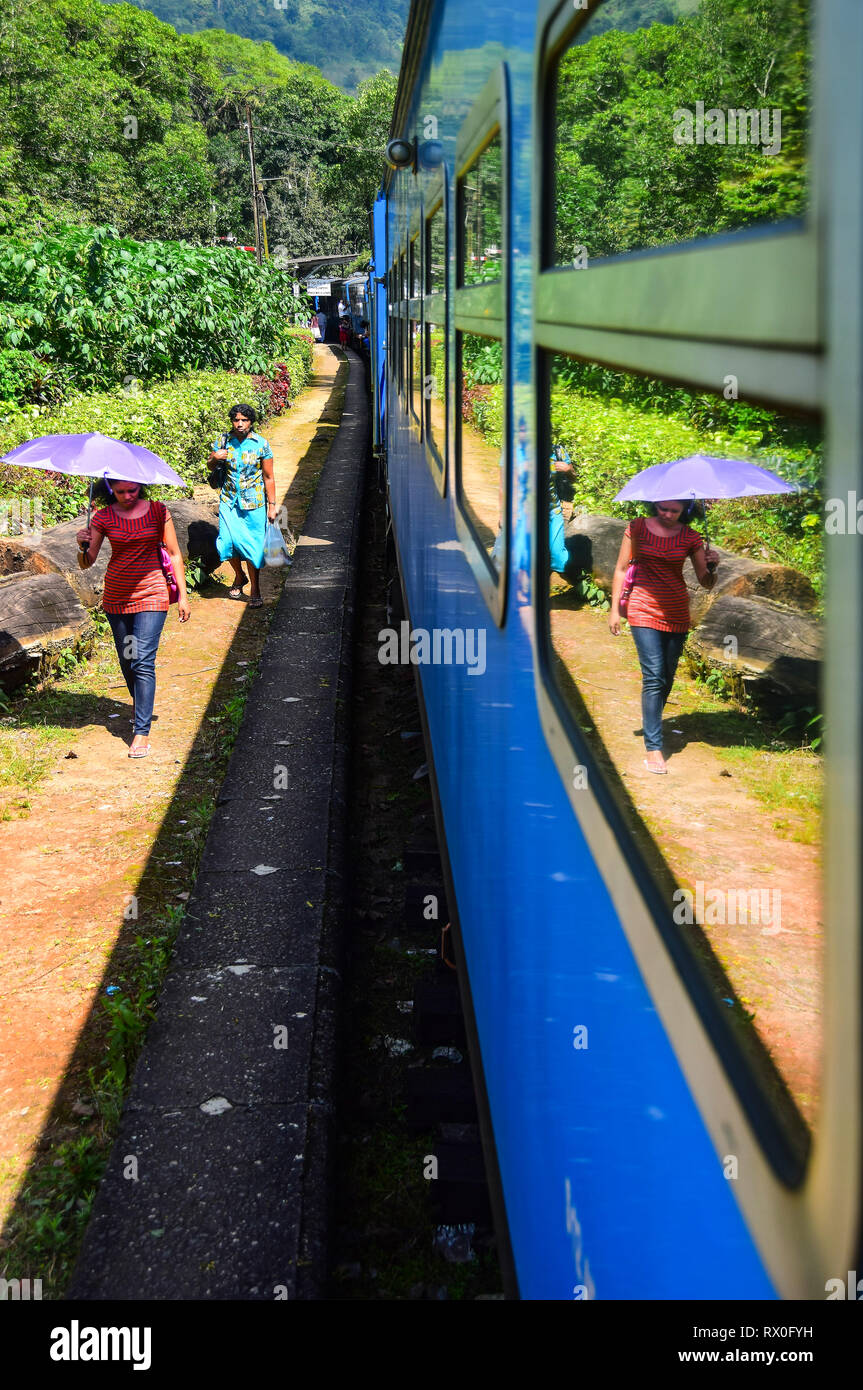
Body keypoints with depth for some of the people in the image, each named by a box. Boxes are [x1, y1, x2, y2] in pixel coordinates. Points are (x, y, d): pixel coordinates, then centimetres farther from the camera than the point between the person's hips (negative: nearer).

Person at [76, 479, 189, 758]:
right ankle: (138, 702, 45)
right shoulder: (103, 518, -1)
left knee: (143, 661, -12)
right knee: (126, 660, 15)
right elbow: (87, 563, -3)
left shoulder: (158, 512, -3)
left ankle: (142, 731, -10)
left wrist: (182, 595, 0)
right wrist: (83, 545, -25)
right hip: (116, 598, 3)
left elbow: (174, 554, 3)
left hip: (150, 596, -3)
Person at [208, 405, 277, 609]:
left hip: (253, 503, -2)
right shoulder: (224, 441, 1)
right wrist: (214, 458, -10)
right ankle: (239, 576, 22)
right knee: (228, 540, -7)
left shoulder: (261, 444, -6)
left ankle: (255, 590, 10)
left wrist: (272, 505, -4)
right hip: (229, 500, 2)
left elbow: (268, 478, -2)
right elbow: (210, 466, 14)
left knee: (253, 545, -3)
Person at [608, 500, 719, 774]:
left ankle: (652, 721, 37)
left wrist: (711, 566, -19)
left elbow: (705, 583, 3)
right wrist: (614, 609, 2)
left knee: (667, 676, 10)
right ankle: (653, 748, -11)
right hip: (644, 610, -3)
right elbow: (621, 568, 5)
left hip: (676, 613, 3)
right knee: (654, 676, -12)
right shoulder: (637, 528, -2)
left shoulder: (690, 538, 2)